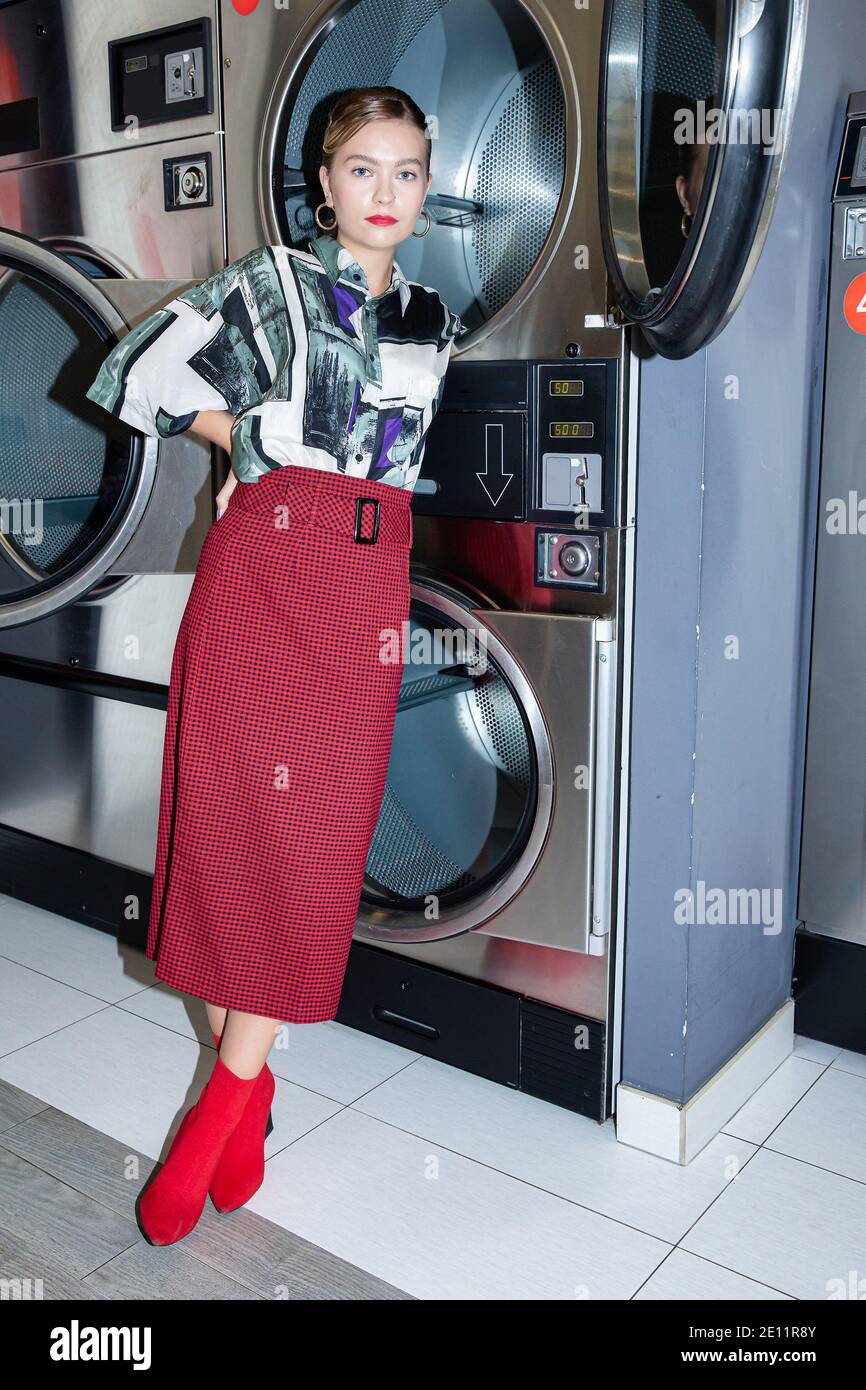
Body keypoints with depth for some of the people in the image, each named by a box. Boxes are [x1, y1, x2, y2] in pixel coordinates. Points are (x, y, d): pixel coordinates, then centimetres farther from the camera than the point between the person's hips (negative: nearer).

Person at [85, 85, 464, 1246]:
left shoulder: (432, 321, 19)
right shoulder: (270, 280, 7)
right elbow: (135, 378, 2)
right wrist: (260, 442, 4)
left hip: (369, 583, 3)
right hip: (260, 562, -3)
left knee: (321, 838, -3)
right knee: (232, 814, -4)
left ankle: (226, 1100, 9)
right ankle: (246, 1078, 12)